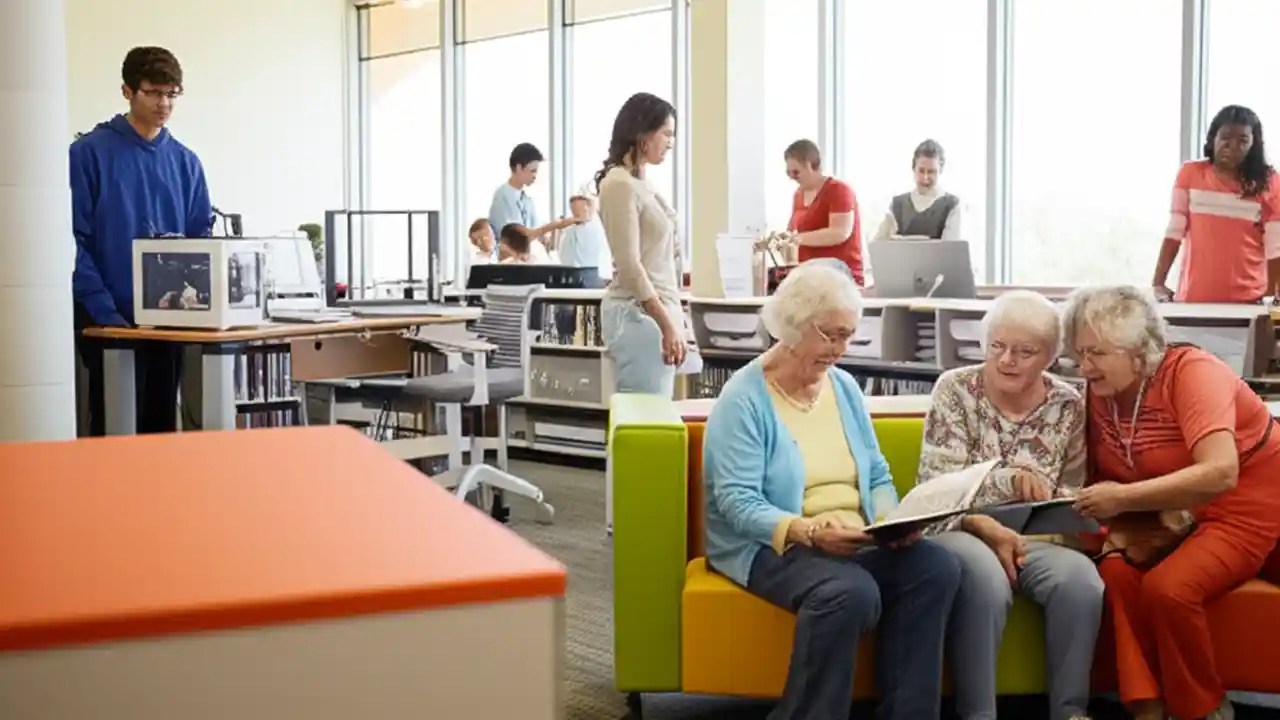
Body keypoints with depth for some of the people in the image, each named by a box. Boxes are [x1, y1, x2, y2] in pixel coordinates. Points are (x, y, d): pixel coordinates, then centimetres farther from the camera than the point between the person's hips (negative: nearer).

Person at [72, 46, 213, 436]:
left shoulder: (186, 162, 10)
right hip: (110, 319, -4)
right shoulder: (89, 153, -4)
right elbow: (74, 241, -9)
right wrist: (105, 311, -17)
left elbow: (201, 241, 11)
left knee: (162, 428, 11)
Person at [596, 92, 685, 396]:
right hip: (639, 313, -9)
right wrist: (667, 324, -18)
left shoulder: (641, 183, 15)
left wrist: (673, 319, 18)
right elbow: (629, 266, -17)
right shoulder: (620, 184, -13)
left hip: (657, 309, 9)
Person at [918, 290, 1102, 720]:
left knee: (1080, 578, -28)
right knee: (986, 576, -36)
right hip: (960, 531, -3)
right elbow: (936, 486, -10)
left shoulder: (1068, 406, 5)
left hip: (1034, 537, 3)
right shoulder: (955, 389, -2)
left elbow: (1073, 494, 6)